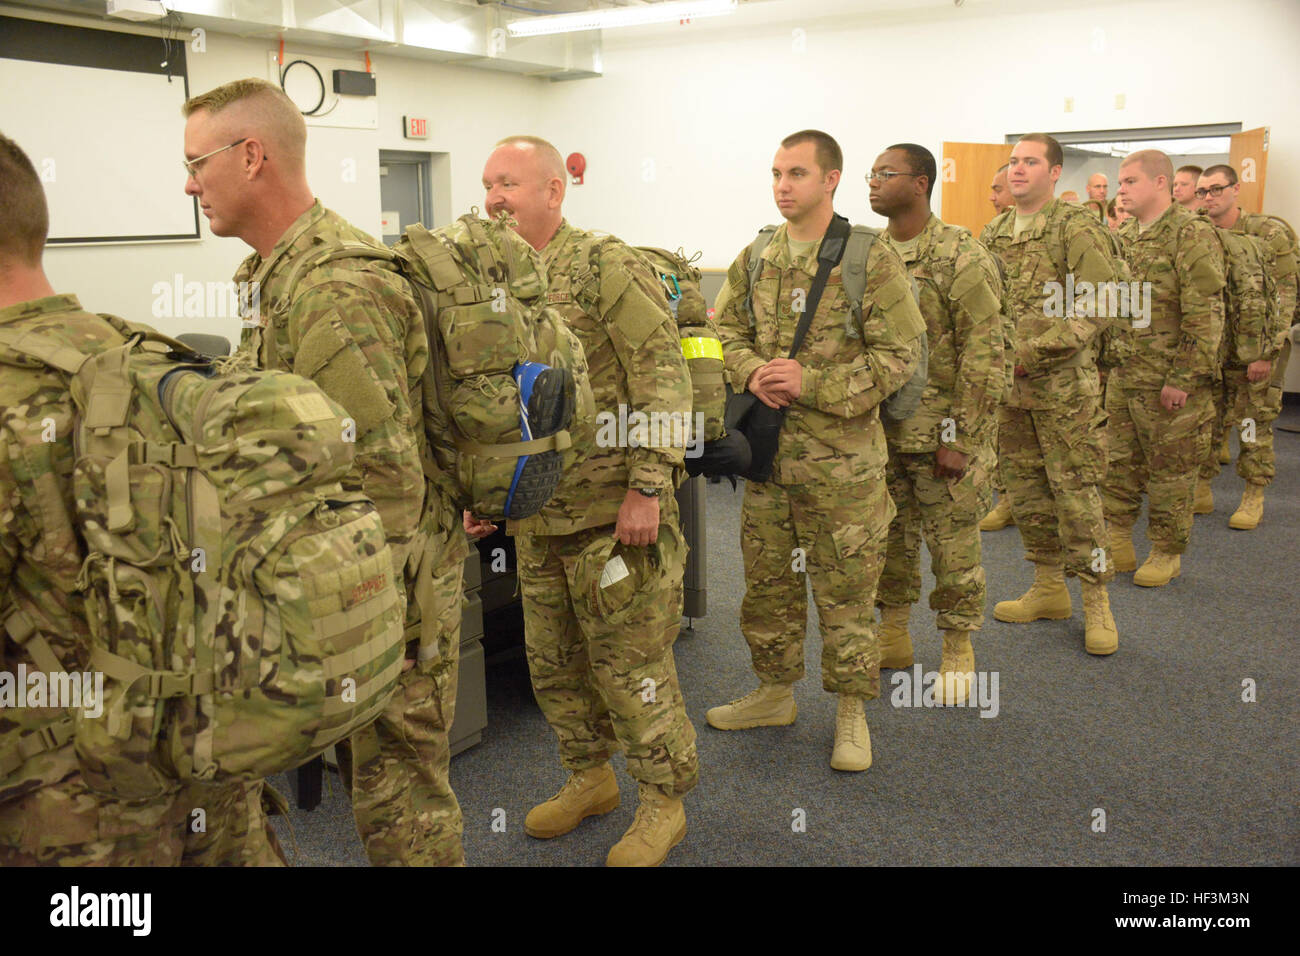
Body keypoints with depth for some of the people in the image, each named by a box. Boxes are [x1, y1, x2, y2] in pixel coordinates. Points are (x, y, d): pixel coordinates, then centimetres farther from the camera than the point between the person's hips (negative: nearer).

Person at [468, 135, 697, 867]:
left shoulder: (607, 266, -12)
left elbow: (664, 383, -16)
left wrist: (647, 489, -20)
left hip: (611, 510, -7)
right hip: (537, 514, 8)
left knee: (630, 661, 2)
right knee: (553, 660, 17)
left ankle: (663, 803, 20)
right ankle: (591, 778, 37)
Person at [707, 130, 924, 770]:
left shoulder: (871, 261, -9)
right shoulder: (755, 259, 8)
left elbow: (899, 355, -12)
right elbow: (727, 332, 14)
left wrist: (812, 383, -19)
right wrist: (752, 373, -9)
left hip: (842, 457, -5)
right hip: (767, 451, 5)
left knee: (846, 590, 6)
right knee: (766, 580, 16)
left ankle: (850, 713, 23)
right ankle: (775, 692, 35)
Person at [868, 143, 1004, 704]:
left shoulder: (961, 257, -11)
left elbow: (984, 356, -14)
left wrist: (961, 439, -16)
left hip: (939, 431, -6)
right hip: (877, 430, 6)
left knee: (952, 543, 5)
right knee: (887, 536, 15)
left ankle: (958, 650, 21)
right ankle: (893, 636, 31)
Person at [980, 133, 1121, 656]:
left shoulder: (1077, 227, -7)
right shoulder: (993, 234, 11)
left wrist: (1032, 351, -20)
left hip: (1063, 383, -6)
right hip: (1007, 384, 6)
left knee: (1075, 491, -3)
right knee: (1024, 489, 12)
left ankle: (1096, 601, 9)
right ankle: (1048, 588, 26)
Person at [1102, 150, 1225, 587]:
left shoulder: (1192, 236, -12)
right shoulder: (1124, 238, 11)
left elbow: (1205, 315, -16)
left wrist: (1184, 379, -18)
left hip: (1169, 383, -7)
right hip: (1122, 377, 7)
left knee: (1170, 469, 5)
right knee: (1117, 463, 13)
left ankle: (1167, 554, 18)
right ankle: (1117, 544, 25)